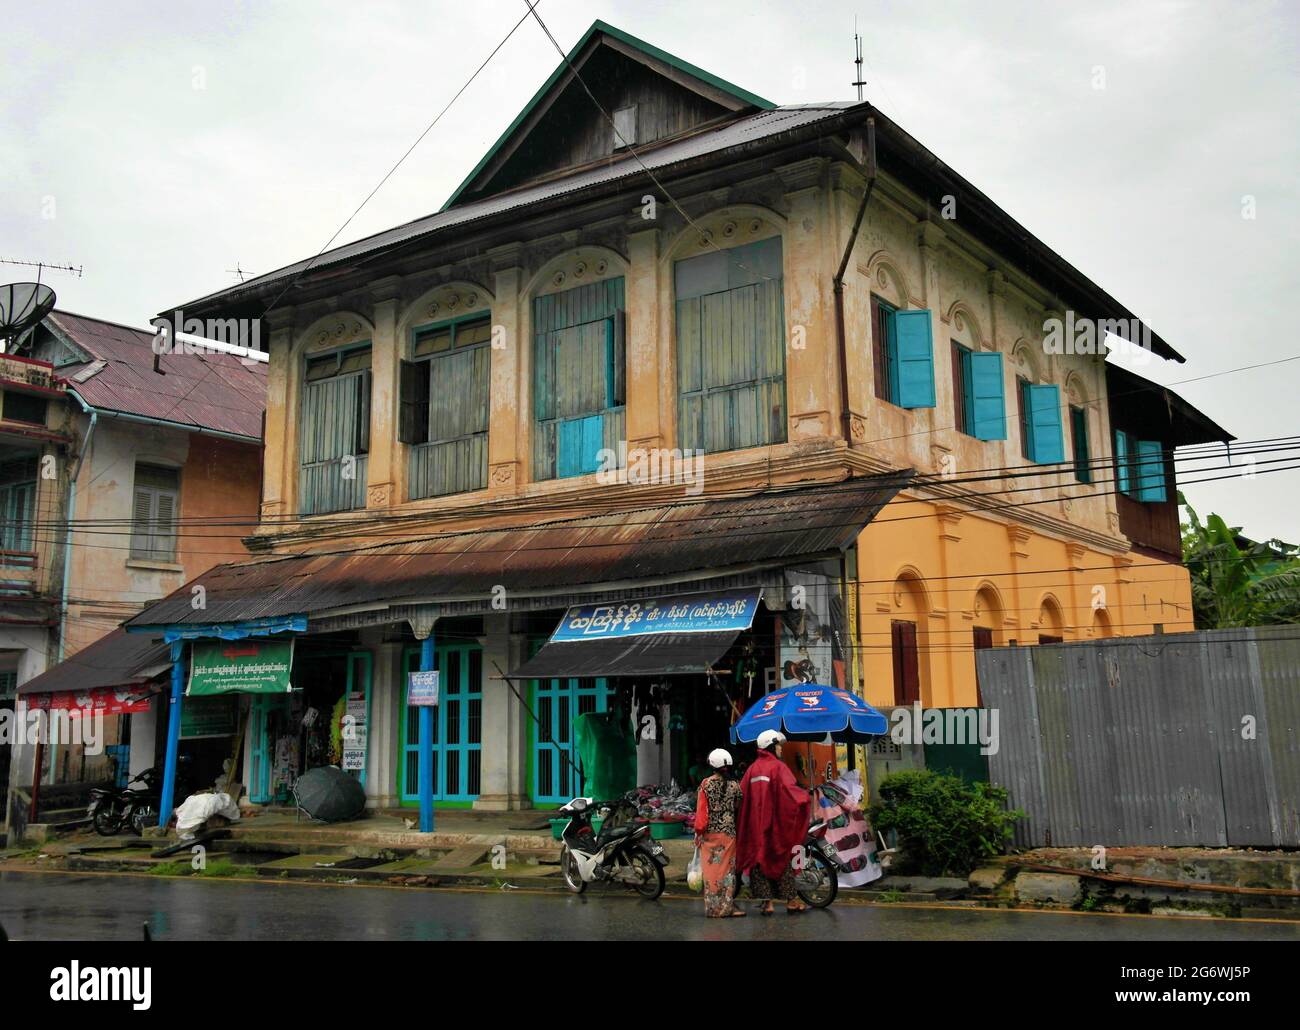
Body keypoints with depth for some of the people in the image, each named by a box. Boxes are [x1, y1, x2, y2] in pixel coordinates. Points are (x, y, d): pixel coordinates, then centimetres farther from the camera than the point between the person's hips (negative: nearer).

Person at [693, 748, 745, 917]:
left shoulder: (706, 784, -5)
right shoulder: (734, 785, -3)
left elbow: (701, 810, -4)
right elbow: (738, 808, 5)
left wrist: (698, 831, 2)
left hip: (710, 833, 0)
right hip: (728, 832, 0)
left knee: (711, 867, 6)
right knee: (727, 868, 7)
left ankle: (713, 907, 8)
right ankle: (727, 905, 6)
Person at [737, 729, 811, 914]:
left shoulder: (752, 769, 8)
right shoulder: (778, 767, -9)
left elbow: (741, 795, 9)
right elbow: (790, 789, -22)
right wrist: (805, 796, -7)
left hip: (755, 824, 5)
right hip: (777, 822, -4)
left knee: (759, 859, 8)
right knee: (783, 860, 5)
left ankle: (766, 902, 6)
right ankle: (791, 900, 10)